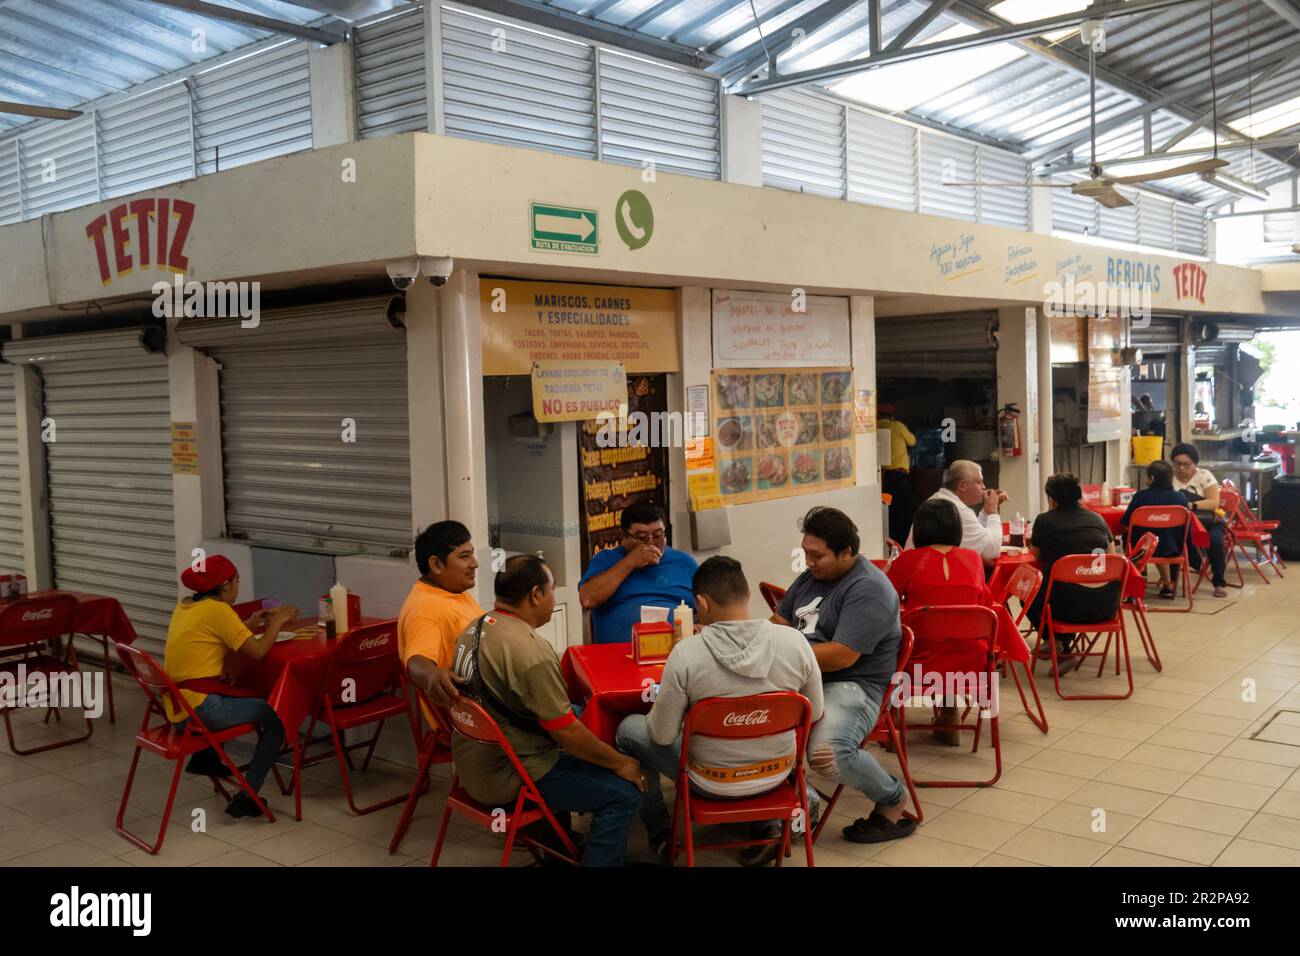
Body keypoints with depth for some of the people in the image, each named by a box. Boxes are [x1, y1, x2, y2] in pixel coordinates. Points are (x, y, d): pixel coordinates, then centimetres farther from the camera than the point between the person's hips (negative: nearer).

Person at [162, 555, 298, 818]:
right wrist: (276, 621, 0)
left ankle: (204, 756, 37)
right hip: (198, 709, -9)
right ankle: (246, 797, -2)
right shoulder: (218, 609, -14)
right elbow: (258, 651, -14)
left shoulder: (185, 606, 10)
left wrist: (249, 625, 12)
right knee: (277, 717, -1)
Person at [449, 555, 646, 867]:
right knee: (625, 793, -7)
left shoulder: (475, 628, 3)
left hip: (473, 763, 10)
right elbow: (565, 730, -22)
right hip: (508, 777, -10)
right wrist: (620, 763, -8)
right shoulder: (529, 649, -26)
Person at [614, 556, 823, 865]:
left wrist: (656, 711, 8)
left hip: (714, 782, -3)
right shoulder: (794, 640, -15)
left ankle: (660, 831, 28)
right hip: (778, 772, 4)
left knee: (629, 728, 19)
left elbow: (662, 735, -14)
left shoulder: (686, 653, -23)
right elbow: (814, 715, -2)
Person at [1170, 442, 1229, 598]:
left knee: (1216, 539, -32)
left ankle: (1219, 582, -14)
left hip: (1206, 521, 0)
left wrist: (1192, 505, -26)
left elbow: (1214, 503, -9)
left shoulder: (1204, 475, 1)